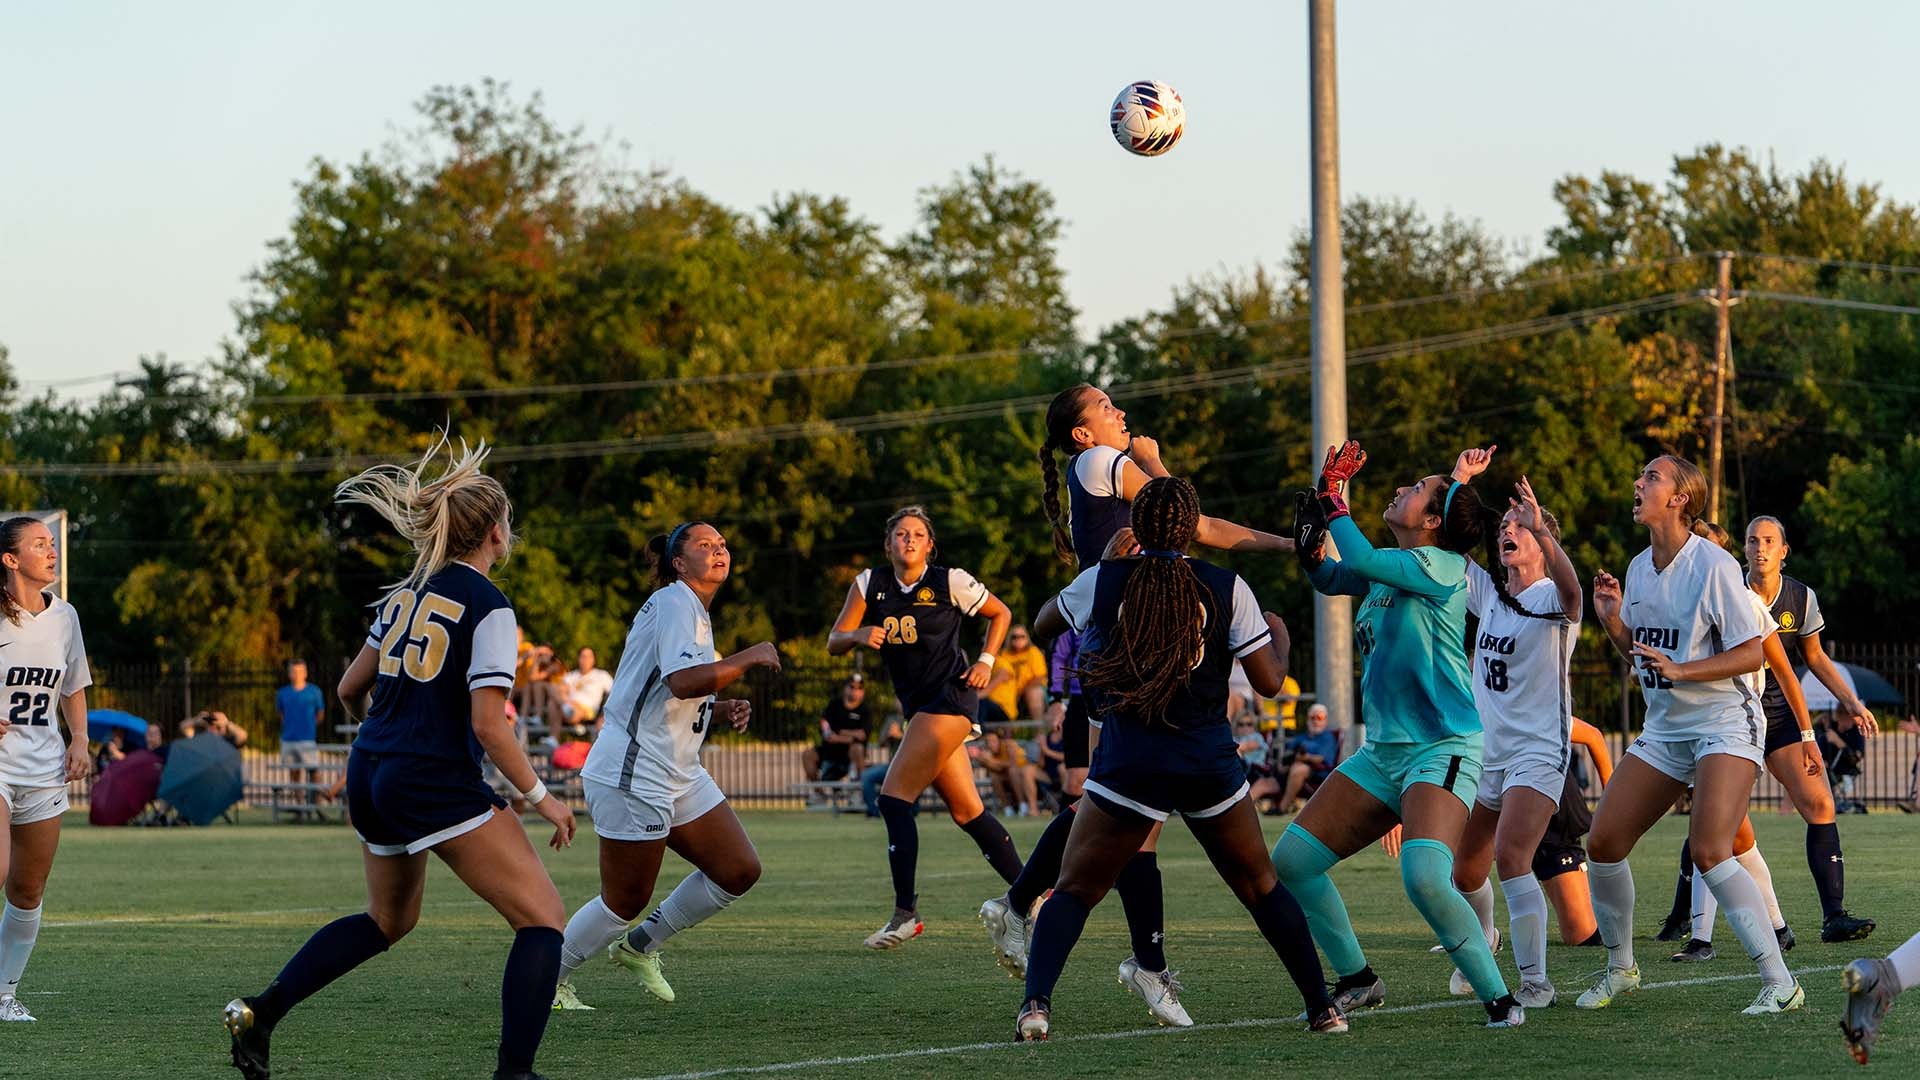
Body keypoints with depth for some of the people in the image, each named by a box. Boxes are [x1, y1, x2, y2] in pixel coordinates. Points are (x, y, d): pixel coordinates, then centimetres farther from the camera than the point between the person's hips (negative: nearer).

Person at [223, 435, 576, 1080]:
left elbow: (350, 690, 18)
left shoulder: (408, 593, 12)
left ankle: (261, 1012, 19)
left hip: (370, 777, 8)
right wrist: (540, 797, -6)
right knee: (543, 917, -3)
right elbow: (488, 726, -16)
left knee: (389, 919, 29)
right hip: (437, 784, -8)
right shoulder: (488, 607, -10)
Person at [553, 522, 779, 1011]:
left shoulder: (694, 611, 17)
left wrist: (722, 711, 9)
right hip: (632, 776, -10)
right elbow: (683, 680, -31)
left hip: (680, 776, 10)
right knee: (626, 901, -3)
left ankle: (639, 947, 19)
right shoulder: (674, 602, -14)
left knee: (740, 870, 4)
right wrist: (750, 657, -20)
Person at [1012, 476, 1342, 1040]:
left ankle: (1036, 1004, -14)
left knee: (1074, 889, 8)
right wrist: (1279, 636, 21)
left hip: (1127, 765, -1)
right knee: (1260, 886, 19)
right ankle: (1323, 1008, 19)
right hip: (1211, 765, 1)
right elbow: (1269, 680, -1)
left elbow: (1044, 621, 19)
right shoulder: (1227, 588, -3)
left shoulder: (1102, 580, -1)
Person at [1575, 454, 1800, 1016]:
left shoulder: (1713, 566, -14)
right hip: (1664, 730, 8)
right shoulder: (1639, 568, 8)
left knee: (1709, 852, -23)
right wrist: (1612, 618, 0)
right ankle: (1620, 968, 20)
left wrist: (1680, 670, -25)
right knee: (1602, 843, 0)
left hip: (1725, 723, -8)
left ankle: (1780, 984, -18)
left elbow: (1752, 653, -15)